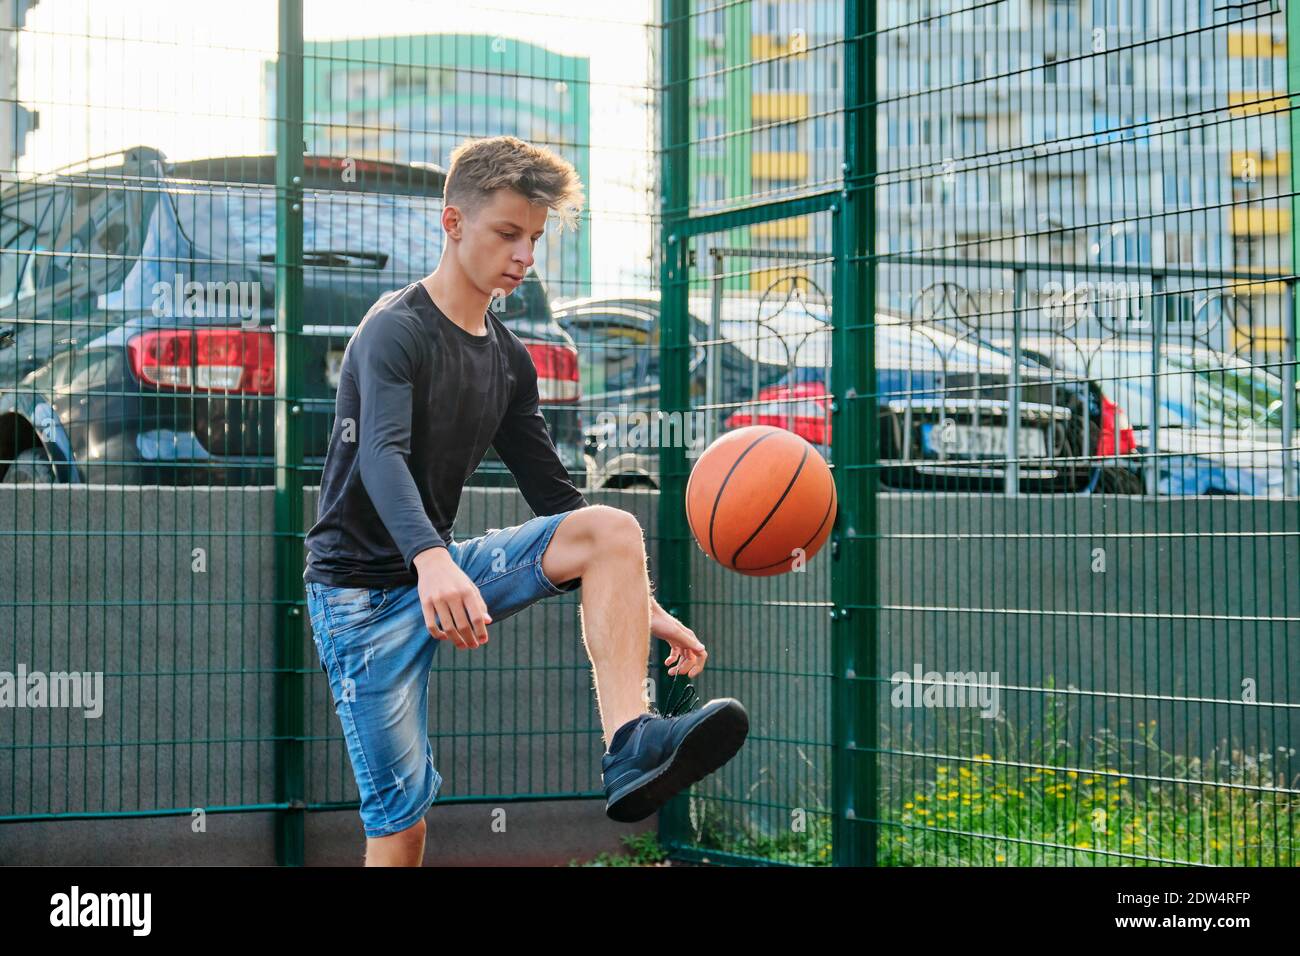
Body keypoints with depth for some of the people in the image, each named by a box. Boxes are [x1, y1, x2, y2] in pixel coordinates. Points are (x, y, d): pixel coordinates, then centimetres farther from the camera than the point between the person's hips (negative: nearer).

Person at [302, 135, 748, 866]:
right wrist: (434, 562, -52)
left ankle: (631, 750, -32)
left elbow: (554, 494, 15)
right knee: (402, 817, -10)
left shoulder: (509, 359, 10)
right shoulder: (397, 330, -13)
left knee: (613, 530, -17)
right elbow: (382, 457, -32)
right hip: (363, 591, -6)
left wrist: (645, 607, 7)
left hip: (445, 571, 6)